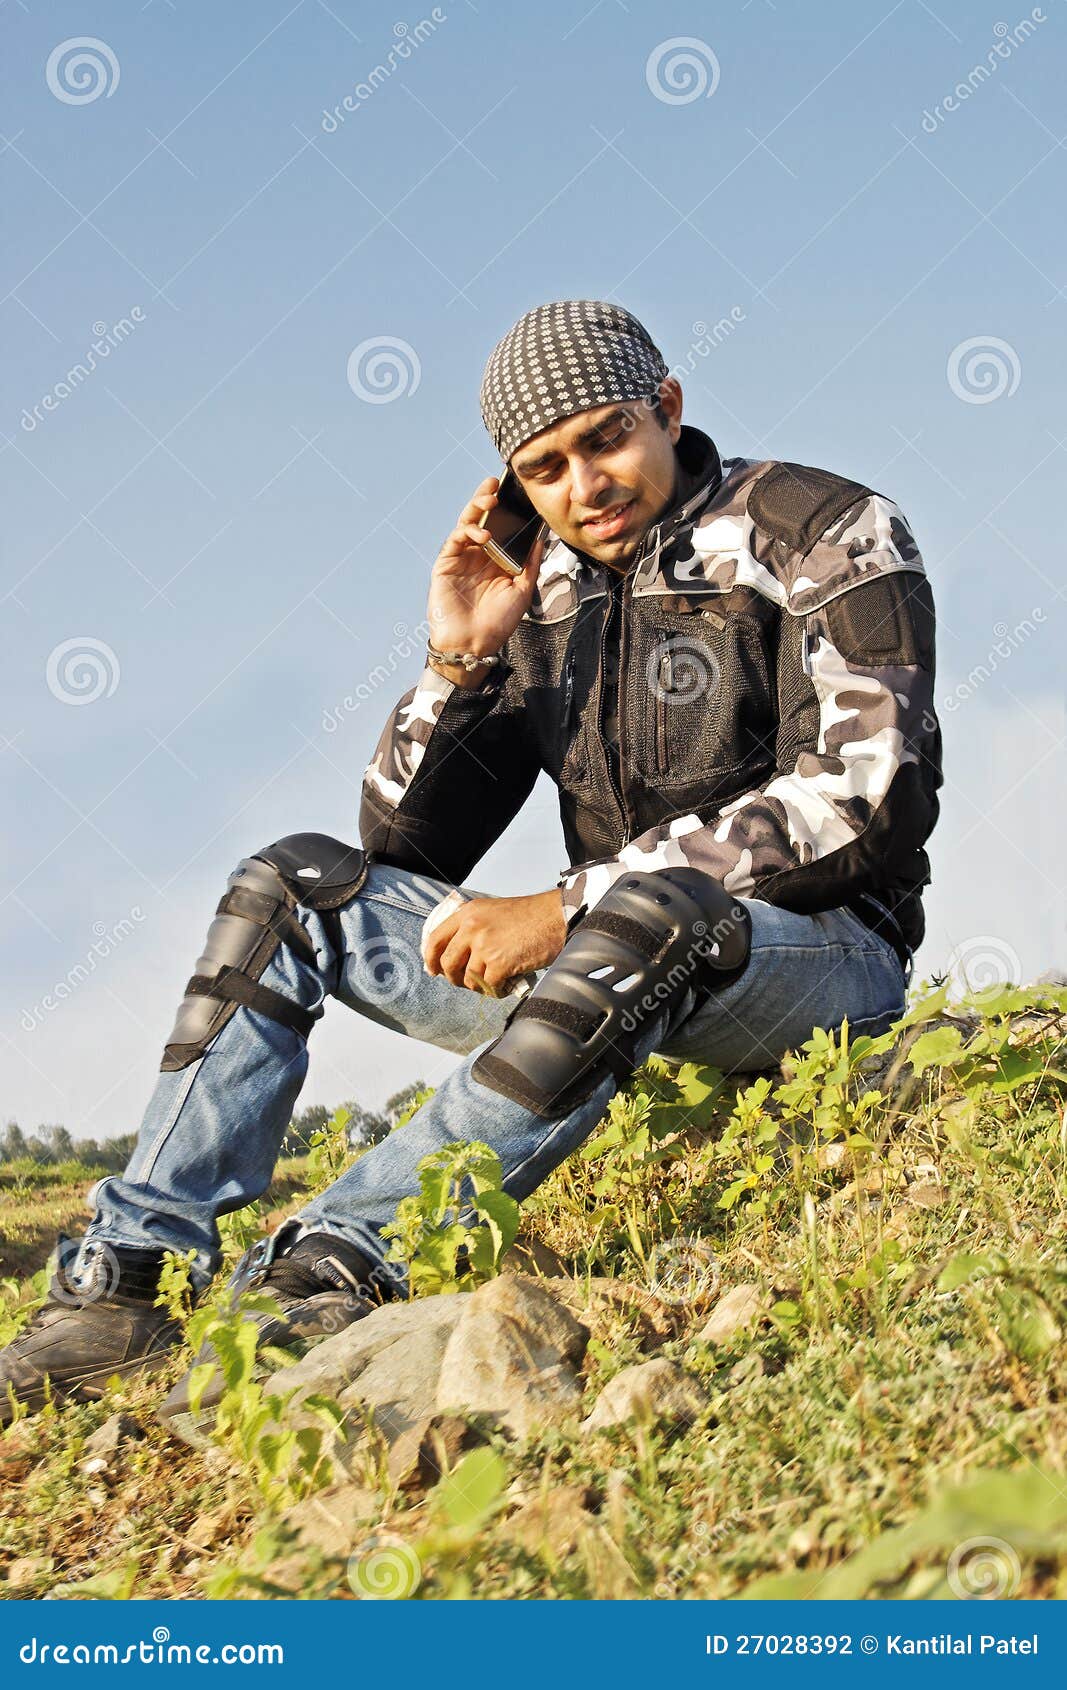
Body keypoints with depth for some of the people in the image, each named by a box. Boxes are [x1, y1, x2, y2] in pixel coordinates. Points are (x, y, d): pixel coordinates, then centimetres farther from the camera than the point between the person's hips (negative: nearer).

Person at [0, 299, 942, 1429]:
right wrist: (457, 661, -8)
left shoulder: (826, 539, -6)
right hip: (609, 972, 6)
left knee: (649, 914, -40)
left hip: (823, 951, -6)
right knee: (294, 886, -3)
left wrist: (566, 908, -23)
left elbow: (859, 796, -20)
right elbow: (404, 848, 9)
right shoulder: (544, 594, 9)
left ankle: (333, 1270, -42)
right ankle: (123, 1280, -16)